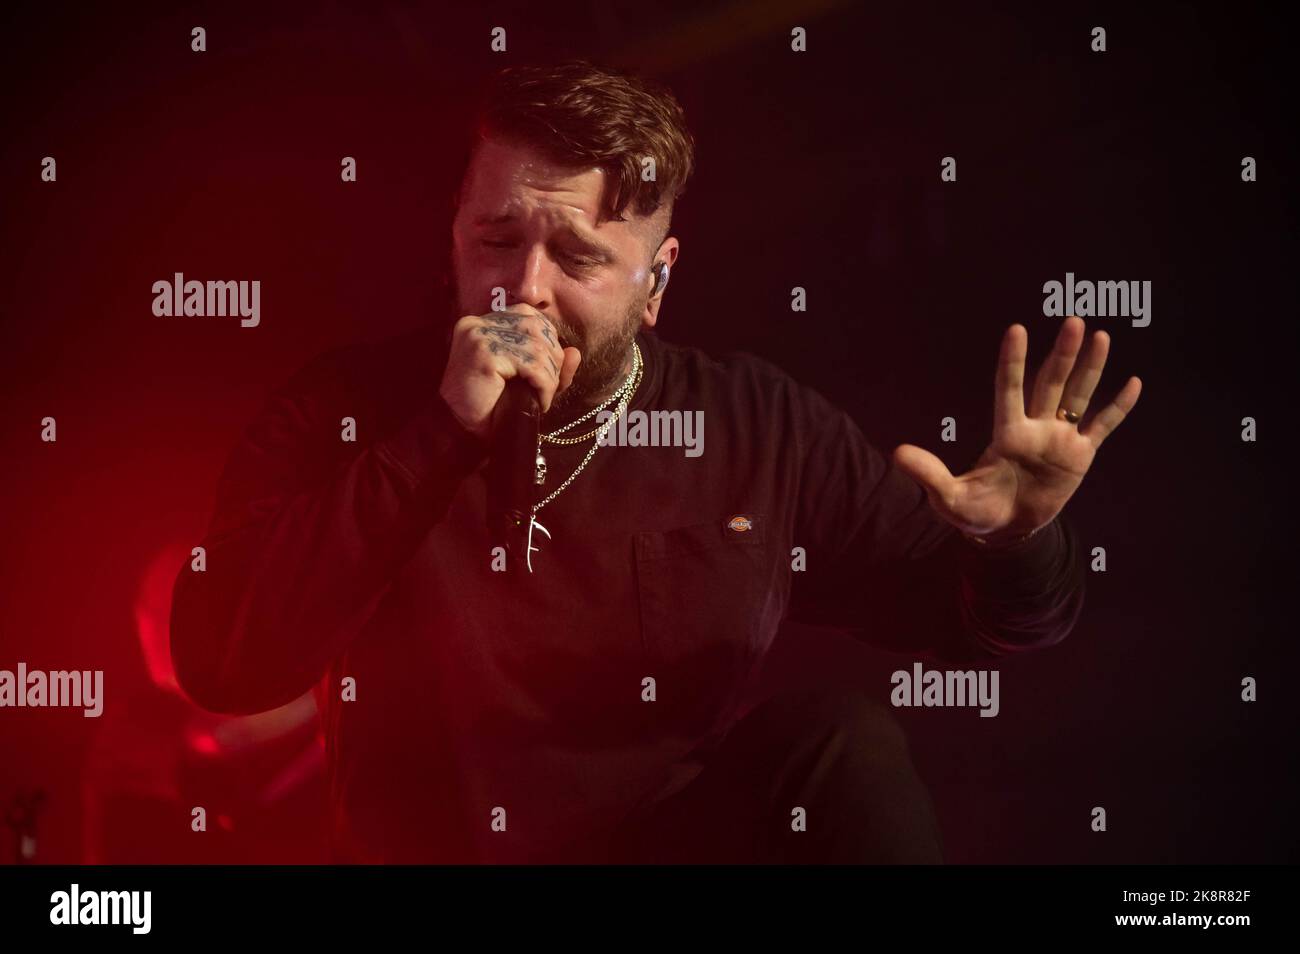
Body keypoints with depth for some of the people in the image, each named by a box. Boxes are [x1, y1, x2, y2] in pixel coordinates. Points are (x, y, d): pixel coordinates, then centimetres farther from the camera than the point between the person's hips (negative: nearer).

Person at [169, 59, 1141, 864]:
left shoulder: (760, 424, 0)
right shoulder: (349, 406, -6)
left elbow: (966, 612, 7)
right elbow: (221, 665, -20)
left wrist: (1016, 543, -18)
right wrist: (444, 435, -26)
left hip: (688, 830, 2)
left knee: (844, 744, -22)